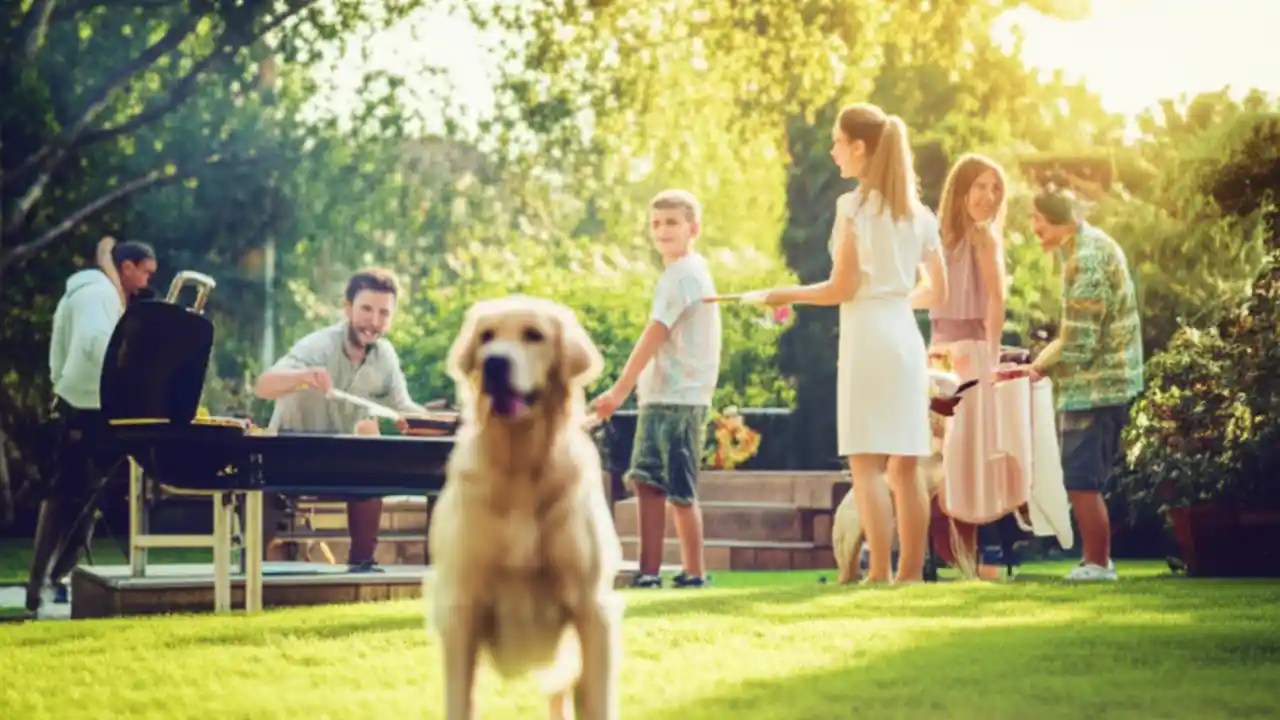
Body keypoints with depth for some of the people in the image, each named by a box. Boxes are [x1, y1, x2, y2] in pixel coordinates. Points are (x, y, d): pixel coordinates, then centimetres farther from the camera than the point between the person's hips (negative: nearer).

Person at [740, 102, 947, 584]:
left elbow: (842, 288, -10)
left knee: (866, 464, -6)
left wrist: (784, 295, 2)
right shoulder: (918, 213, 13)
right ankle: (911, 572, 10)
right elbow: (937, 293, 15)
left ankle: (879, 574, -10)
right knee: (904, 466, 9)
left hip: (866, 336, -7)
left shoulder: (854, 206, -6)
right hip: (906, 336, 7)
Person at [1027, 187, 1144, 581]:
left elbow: (1078, 344, -20)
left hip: (1093, 385, -10)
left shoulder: (1086, 257, -18)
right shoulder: (1094, 245, 14)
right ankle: (1097, 559, 24)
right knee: (1086, 481, 17)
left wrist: (1040, 366, -7)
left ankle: (1097, 564, 3)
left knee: (1081, 482, -4)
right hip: (1108, 382, 10)